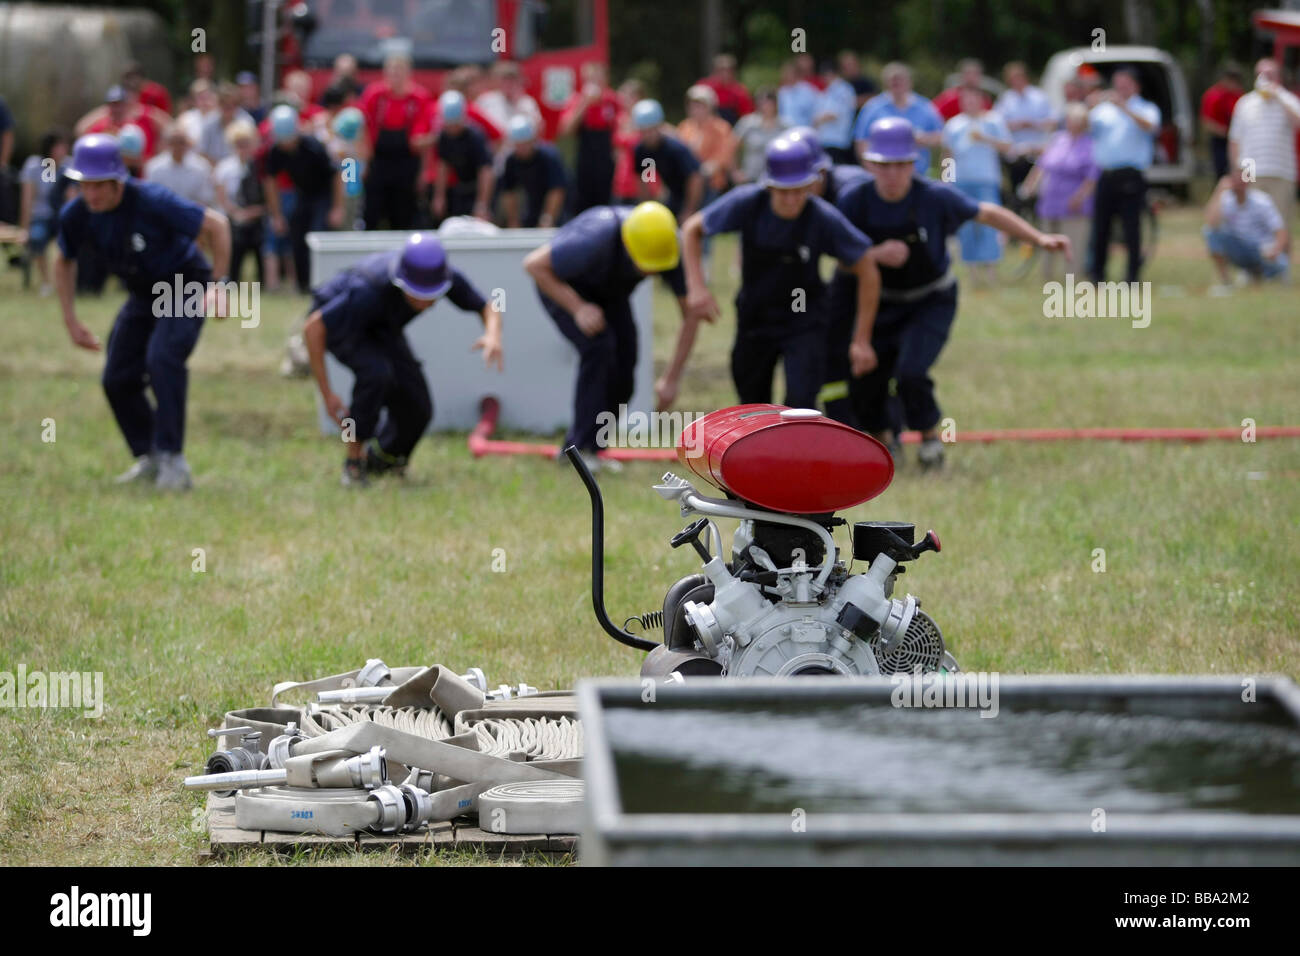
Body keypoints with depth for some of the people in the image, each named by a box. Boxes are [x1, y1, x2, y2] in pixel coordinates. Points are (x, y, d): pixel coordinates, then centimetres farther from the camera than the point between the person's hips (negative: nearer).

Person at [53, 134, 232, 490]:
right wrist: (70, 320, 6)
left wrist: (218, 283, -23)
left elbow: (216, 225, -20)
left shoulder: (152, 202, -31)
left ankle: (171, 458, -24)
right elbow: (64, 261, 9)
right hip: (143, 296, 6)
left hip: (187, 287, -6)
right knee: (117, 379, 0)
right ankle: (149, 458, 18)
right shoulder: (75, 216, -15)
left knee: (162, 358, -28)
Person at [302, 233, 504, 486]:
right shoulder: (373, 290, -43)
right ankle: (354, 461, -16)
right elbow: (312, 328, -35)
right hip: (336, 322, -5)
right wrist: (326, 394, -32)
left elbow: (488, 308, -12)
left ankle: (380, 459, 28)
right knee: (377, 371, -35)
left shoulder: (445, 278, -29)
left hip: (382, 328, 5)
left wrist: (493, 334, -37)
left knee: (417, 411, -5)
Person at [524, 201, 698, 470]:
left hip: (611, 295, 5)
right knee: (599, 346, -28)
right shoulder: (597, 240, -41)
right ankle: (582, 448, -20)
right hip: (561, 285, -5)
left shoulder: (672, 249, -26)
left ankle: (574, 446, 12)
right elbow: (534, 264, -30)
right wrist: (578, 308, -33)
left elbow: (690, 315, -14)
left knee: (622, 381, -6)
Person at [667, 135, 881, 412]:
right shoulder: (748, 203, -22)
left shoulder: (825, 220, -25)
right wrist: (696, 287, -18)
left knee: (800, 403, -20)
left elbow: (867, 273, -13)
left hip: (804, 324, -2)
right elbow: (692, 229, -6)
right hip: (754, 316, 2)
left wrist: (862, 340, -12)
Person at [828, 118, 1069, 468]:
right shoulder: (853, 202, -17)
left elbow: (987, 214, -8)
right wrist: (877, 255, -32)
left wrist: (1039, 239, -12)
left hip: (932, 302, -3)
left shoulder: (935, 198, -22)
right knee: (864, 384, 3)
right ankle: (884, 437, 37)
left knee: (910, 373, -23)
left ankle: (929, 435, 7)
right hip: (881, 304, 3)